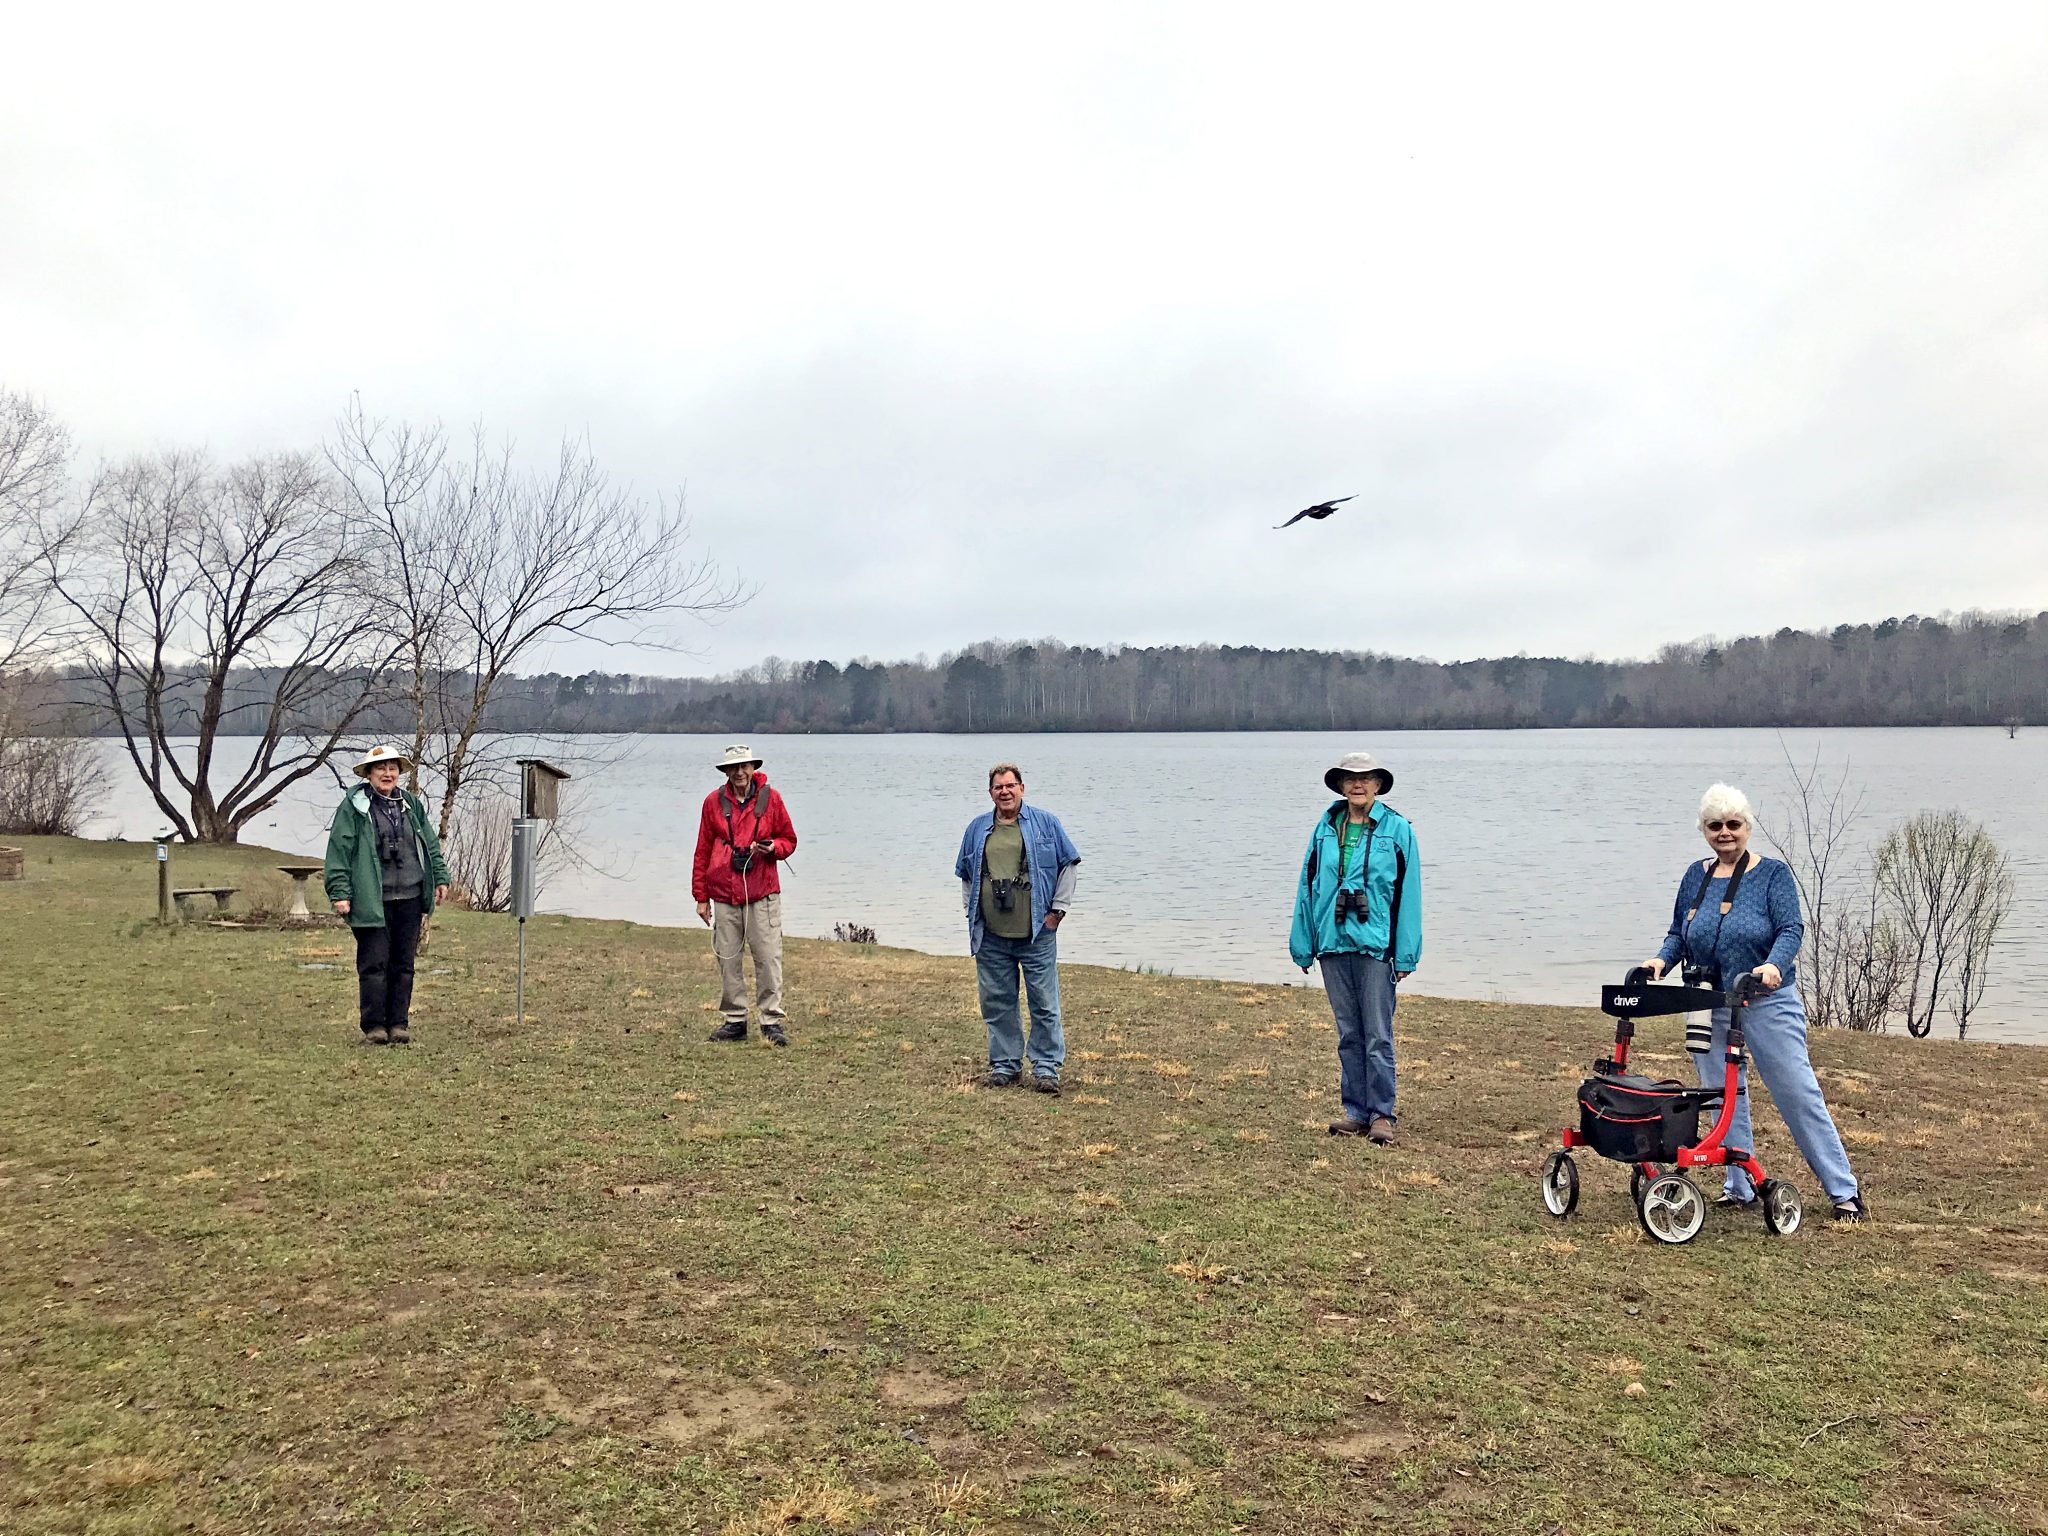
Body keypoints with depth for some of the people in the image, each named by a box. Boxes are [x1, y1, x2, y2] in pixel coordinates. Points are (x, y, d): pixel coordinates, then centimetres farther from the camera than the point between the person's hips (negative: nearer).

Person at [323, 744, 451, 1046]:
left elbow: (431, 844, 21)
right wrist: (340, 893, -11)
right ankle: (374, 1025, 7)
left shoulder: (411, 804, 14)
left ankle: (399, 1023, 14)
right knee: (373, 964, -2)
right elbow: (339, 850, -6)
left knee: (403, 963, 8)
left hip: (410, 899, 5)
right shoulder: (353, 806, -2)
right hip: (372, 900, -5)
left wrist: (440, 878, 15)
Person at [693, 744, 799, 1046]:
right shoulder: (713, 802, 8)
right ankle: (734, 1020, 15)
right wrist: (701, 896, 9)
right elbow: (703, 851, 11)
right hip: (724, 895, 2)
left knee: (768, 958, -5)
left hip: (762, 894, -2)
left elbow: (789, 840, 12)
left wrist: (773, 848, -12)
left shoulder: (770, 798, 4)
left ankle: (772, 1022, 2)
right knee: (728, 960, 5)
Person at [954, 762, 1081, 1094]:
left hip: (1037, 933, -3)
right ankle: (1004, 1064, 20)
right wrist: (972, 910, 13)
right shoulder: (977, 829, 12)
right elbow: (965, 873, 22)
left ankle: (1046, 1067, 8)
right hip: (991, 936, 3)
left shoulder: (1045, 823, 4)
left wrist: (1057, 909, 2)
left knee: (1044, 1002, -1)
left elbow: (1070, 864, 7)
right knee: (997, 1003, 8)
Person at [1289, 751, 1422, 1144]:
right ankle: (1355, 1111, 19)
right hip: (1334, 943, 4)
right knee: (1348, 1034, 11)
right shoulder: (1326, 828, 8)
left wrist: (1406, 955, -5)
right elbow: (1308, 886, 11)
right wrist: (1303, 945, 10)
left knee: (1378, 1035, -2)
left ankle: (1381, 1114, 8)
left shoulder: (1397, 830, -1)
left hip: (1375, 945, -4)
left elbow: (1408, 894, -2)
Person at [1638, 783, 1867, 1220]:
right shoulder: (1696, 876, 8)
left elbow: (1791, 929, -12)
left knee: (1799, 1095, -2)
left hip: (1767, 1003, -4)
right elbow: (1678, 934, 12)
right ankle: (1740, 1187, 21)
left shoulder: (1772, 873, -4)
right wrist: (1662, 959, -7)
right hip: (1709, 1006, 4)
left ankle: (1845, 1191, 6)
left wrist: (1774, 965, -30)